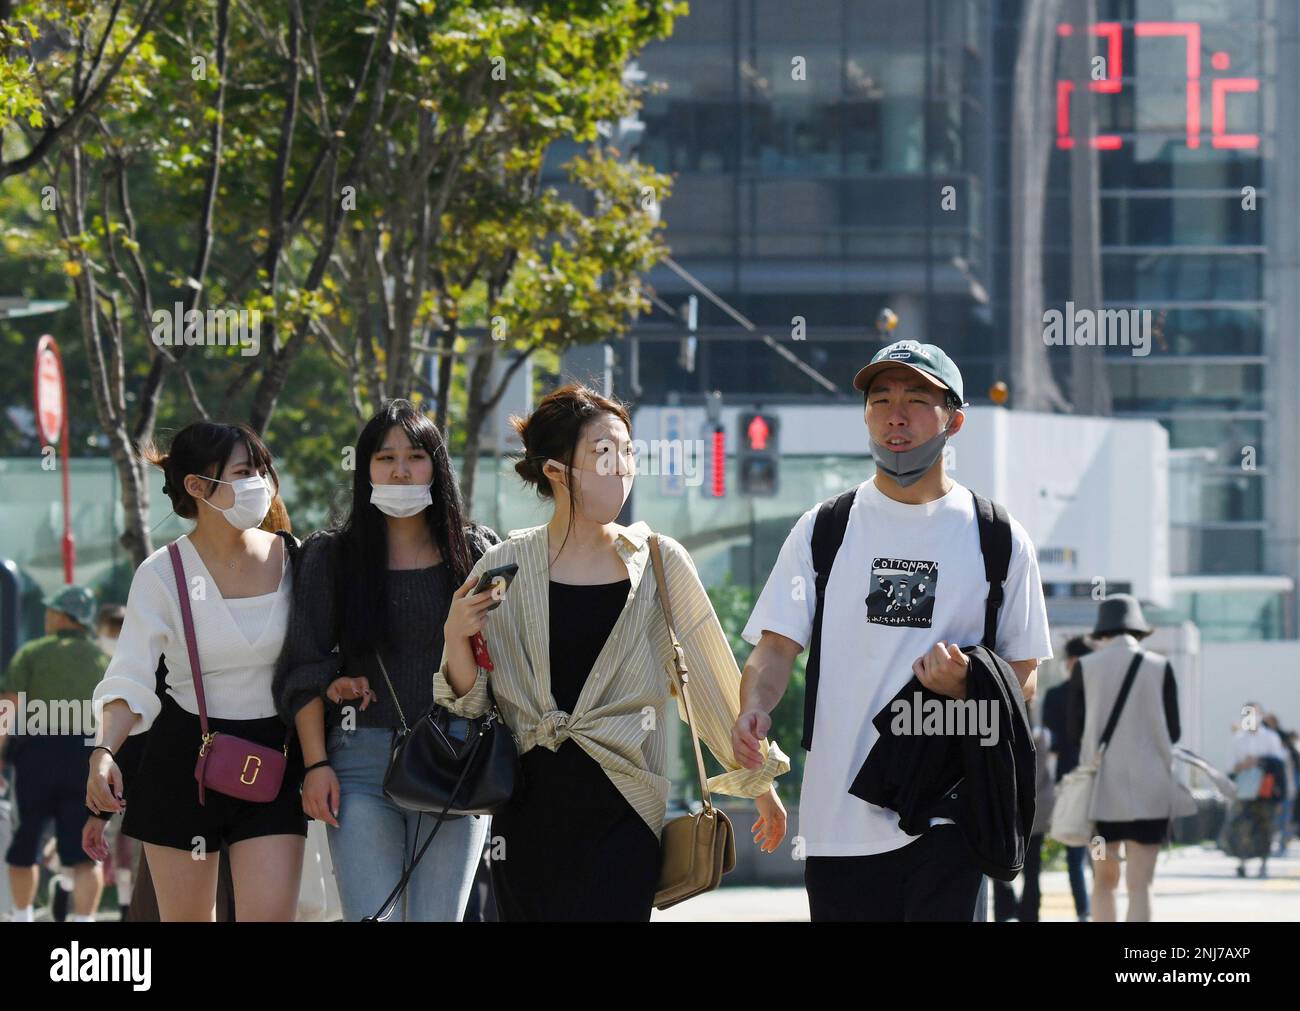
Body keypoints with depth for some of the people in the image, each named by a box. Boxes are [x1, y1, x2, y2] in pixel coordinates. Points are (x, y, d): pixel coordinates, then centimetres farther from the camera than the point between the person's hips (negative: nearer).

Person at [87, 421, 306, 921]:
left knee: (270, 916, -11)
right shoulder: (162, 574, -7)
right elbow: (130, 681, -12)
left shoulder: (292, 560, -1)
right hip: (185, 758, -1)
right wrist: (104, 751, -29)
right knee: (185, 918, 7)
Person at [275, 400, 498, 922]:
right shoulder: (330, 556, 8)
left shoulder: (475, 553, 9)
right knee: (371, 920, -10)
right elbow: (305, 669, 5)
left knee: (437, 918, -2)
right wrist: (315, 764, -2)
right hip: (361, 762, -1)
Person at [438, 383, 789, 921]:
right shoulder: (505, 567, 4)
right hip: (527, 810, 2)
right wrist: (456, 638, -10)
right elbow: (469, 704, 9)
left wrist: (759, 781, 16)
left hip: (622, 815, -2)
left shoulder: (659, 563, 3)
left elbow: (711, 675, 11)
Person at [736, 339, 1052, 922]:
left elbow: (1024, 681, 9)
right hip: (839, 817, 2)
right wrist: (754, 709, -18)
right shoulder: (823, 530, 10)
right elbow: (776, 648, 4)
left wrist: (967, 684, -14)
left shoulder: (999, 540, 7)